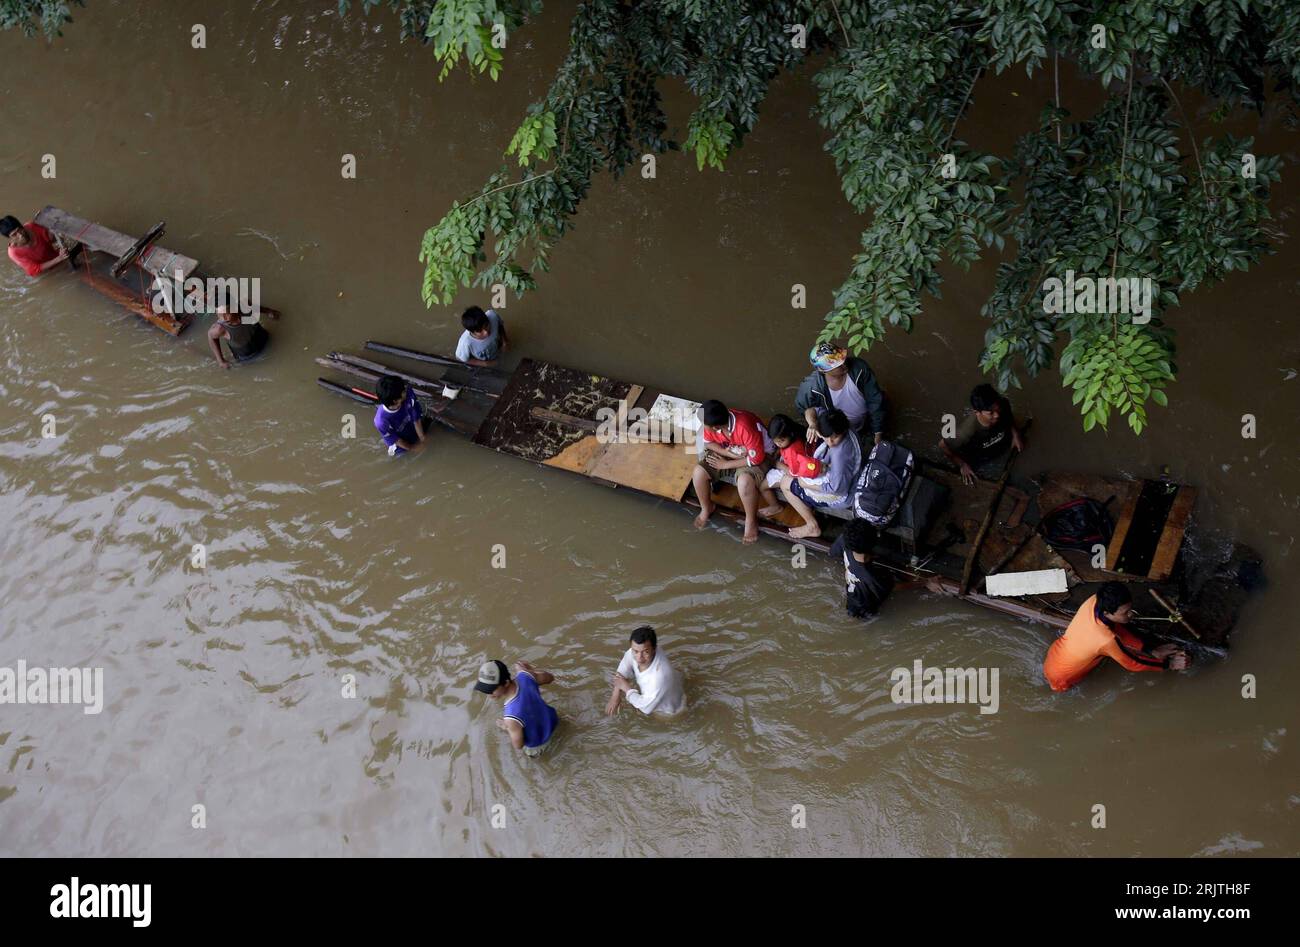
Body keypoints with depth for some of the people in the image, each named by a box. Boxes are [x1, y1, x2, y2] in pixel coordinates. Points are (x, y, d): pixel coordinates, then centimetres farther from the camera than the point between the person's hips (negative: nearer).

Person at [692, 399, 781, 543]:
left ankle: (751, 521, -10)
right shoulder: (710, 424, -23)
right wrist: (730, 453, -19)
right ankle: (706, 508, 14)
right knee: (699, 472, -14)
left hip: (758, 454, -5)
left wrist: (726, 464, -23)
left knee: (745, 480, -35)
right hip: (728, 451, 6)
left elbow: (756, 459, -30)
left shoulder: (745, 428, -39)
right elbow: (708, 443, -2)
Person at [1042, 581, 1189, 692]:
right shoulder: (1107, 640, -38)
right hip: (1060, 679, -6)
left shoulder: (1094, 601, -20)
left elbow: (1118, 629, -2)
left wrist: (1152, 651, -1)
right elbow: (1133, 664, -18)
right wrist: (1168, 665, -6)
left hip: (1054, 653, 6)